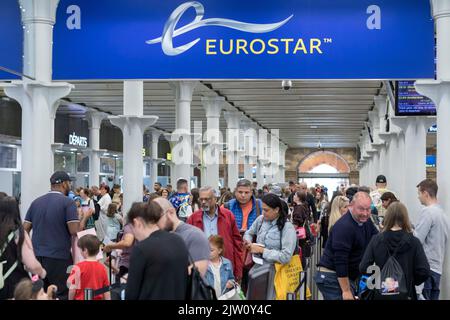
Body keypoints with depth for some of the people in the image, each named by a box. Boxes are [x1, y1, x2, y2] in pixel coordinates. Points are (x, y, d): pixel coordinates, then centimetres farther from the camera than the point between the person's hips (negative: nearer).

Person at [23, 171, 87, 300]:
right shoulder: (68, 202, -7)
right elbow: (75, 231, -14)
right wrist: (85, 217, 2)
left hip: (37, 256, 6)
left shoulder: (36, 202, 10)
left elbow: (25, 230, 10)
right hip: (59, 257, -5)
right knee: (62, 294, 1)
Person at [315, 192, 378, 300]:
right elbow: (340, 261, -24)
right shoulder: (344, 227, -21)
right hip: (332, 278, -9)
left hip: (348, 276, 9)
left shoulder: (366, 221, 7)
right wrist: (346, 291, -23)